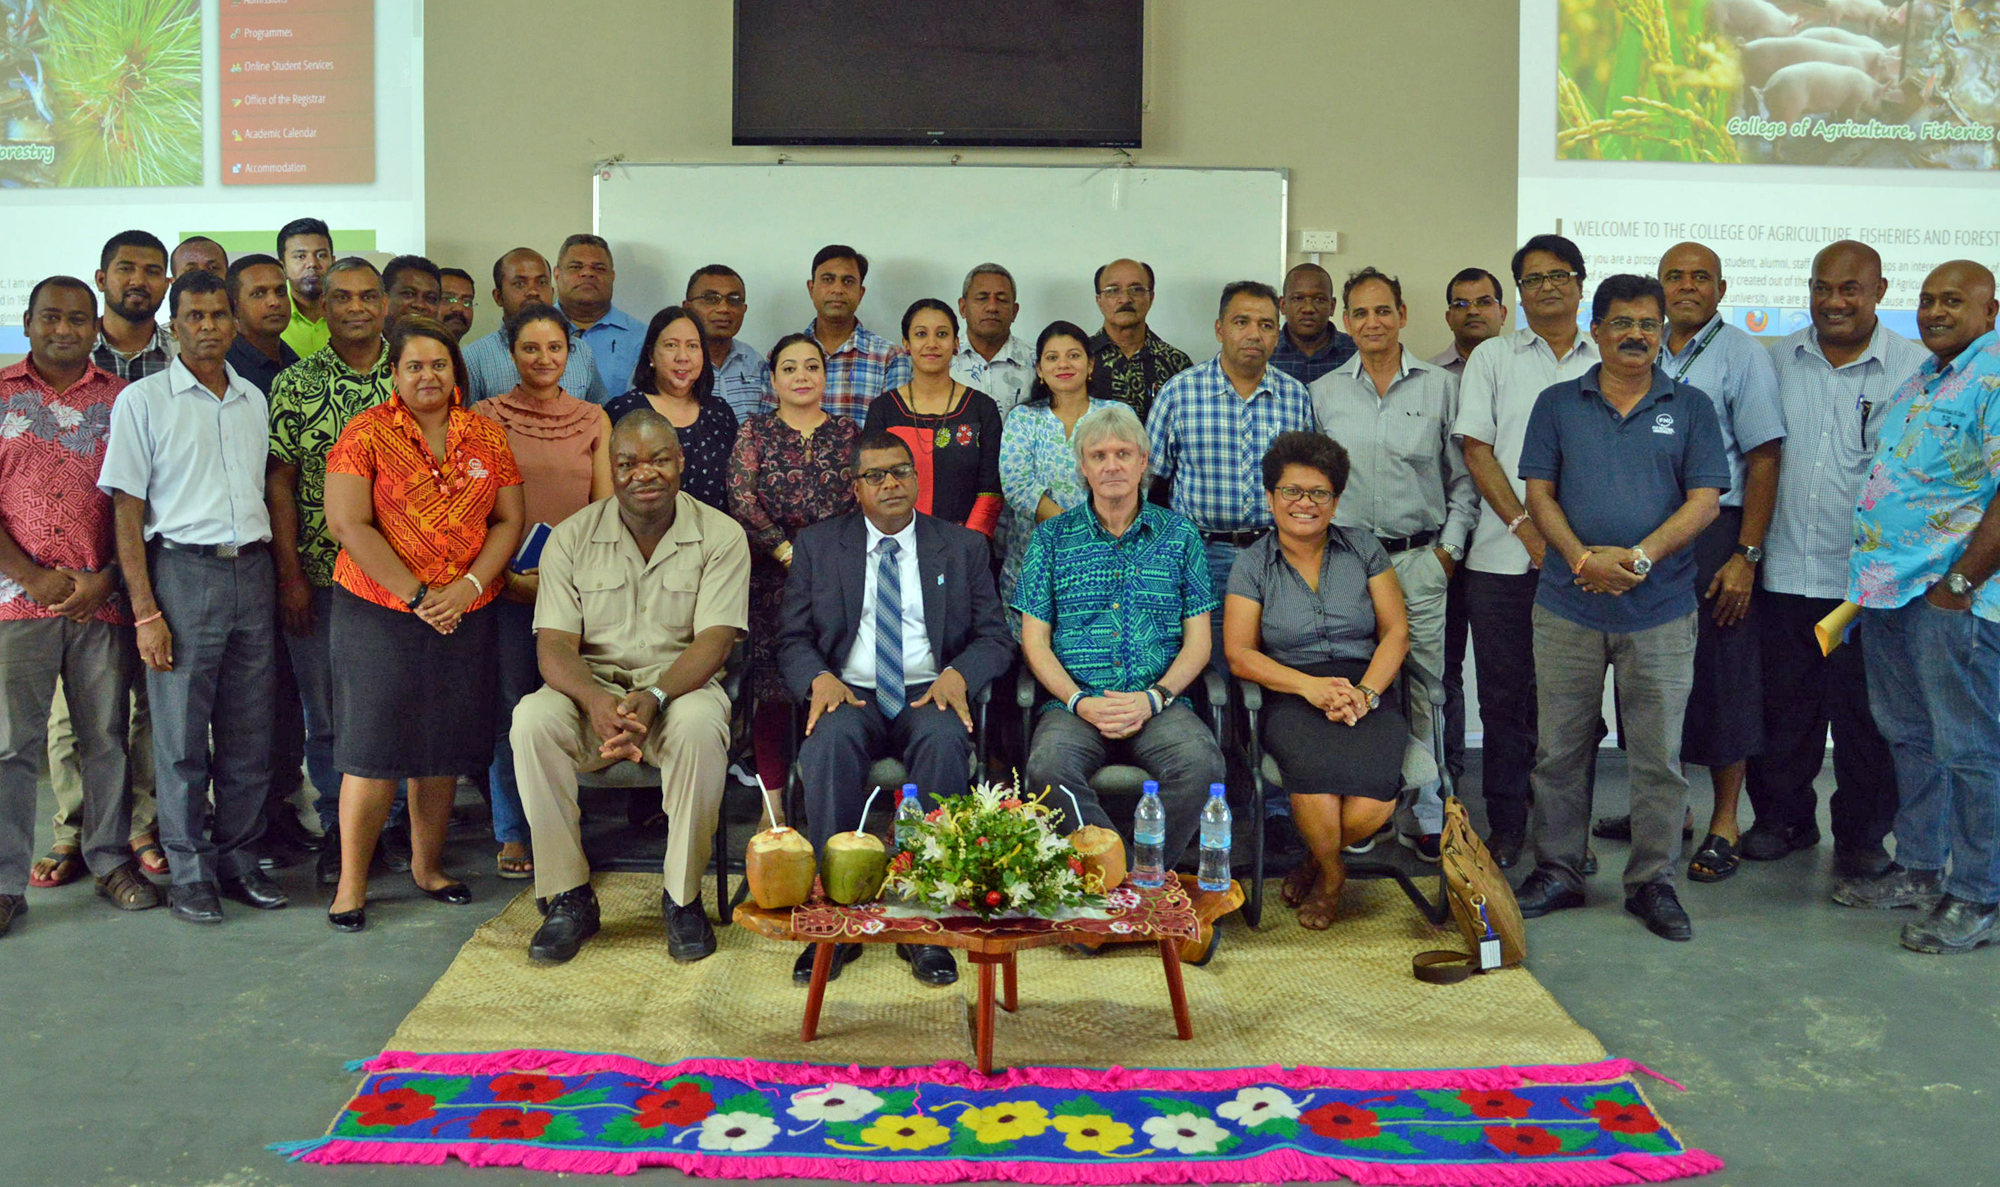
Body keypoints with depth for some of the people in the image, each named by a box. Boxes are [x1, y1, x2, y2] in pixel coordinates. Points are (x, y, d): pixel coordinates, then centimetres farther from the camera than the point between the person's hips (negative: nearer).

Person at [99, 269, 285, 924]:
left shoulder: (254, 401, 13)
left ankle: (239, 858, 19)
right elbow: (127, 512, -4)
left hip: (253, 574, 4)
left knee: (249, 732, 7)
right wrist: (145, 612, -11)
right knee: (182, 734, 0)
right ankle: (189, 871, 10)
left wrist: (282, 576, 9)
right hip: (182, 572, -4)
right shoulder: (143, 400, -1)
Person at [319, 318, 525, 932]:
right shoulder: (367, 433, -3)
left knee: (444, 746, 10)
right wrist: (418, 594, -15)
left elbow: (508, 521, 5)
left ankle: (428, 865, 26)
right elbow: (348, 524, -11)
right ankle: (351, 885, 7)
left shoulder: (486, 436, 8)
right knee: (375, 748, -3)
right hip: (379, 613, -4)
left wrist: (468, 586, -10)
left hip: (465, 619, 4)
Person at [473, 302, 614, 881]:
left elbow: (605, 509, 7)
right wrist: (510, 573, -10)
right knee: (512, 708, 2)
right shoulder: (486, 417, 4)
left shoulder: (593, 420, 9)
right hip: (507, 586, -1)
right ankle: (512, 834, 13)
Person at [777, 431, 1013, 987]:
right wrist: (819, 679, -13)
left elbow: (995, 637, 10)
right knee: (830, 743, -35)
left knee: (945, 742, -35)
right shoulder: (816, 545, 14)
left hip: (930, 694, 0)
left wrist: (958, 674, -12)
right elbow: (793, 640, 10)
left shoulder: (962, 546, 14)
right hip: (849, 694, 0)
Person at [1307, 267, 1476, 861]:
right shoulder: (1323, 393, 8)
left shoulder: (1440, 387, 6)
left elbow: (1463, 478, 9)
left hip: (1419, 561, 0)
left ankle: (1422, 817, 14)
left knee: (1423, 689, 3)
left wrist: (1449, 549, 1)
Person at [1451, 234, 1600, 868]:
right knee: (1506, 695, 3)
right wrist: (1525, 527, -9)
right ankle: (1505, 827, 13)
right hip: (1504, 557, -1)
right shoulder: (1492, 358, 9)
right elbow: (1477, 450, 2)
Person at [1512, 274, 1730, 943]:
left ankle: (1652, 882, 15)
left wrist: (1640, 556, -14)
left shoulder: (1691, 407, 8)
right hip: (1568, 607, 1)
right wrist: (1584, 557, -14)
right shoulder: (1559, 404, 9)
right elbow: (1539, 493, 3)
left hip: (1661, 610, 0)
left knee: (1659, 755, 3)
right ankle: (1557, 872, 19)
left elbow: (1704, 500, 0)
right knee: (1560, 748, 6)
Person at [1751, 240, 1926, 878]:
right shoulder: (1778, 359, 7)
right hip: (1783, 569, 3)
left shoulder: (1915, 367, -2)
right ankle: (1783, 817, 28)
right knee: (1782, 705, 12)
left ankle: (1862, 835, 22)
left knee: (1864, 715, 6)